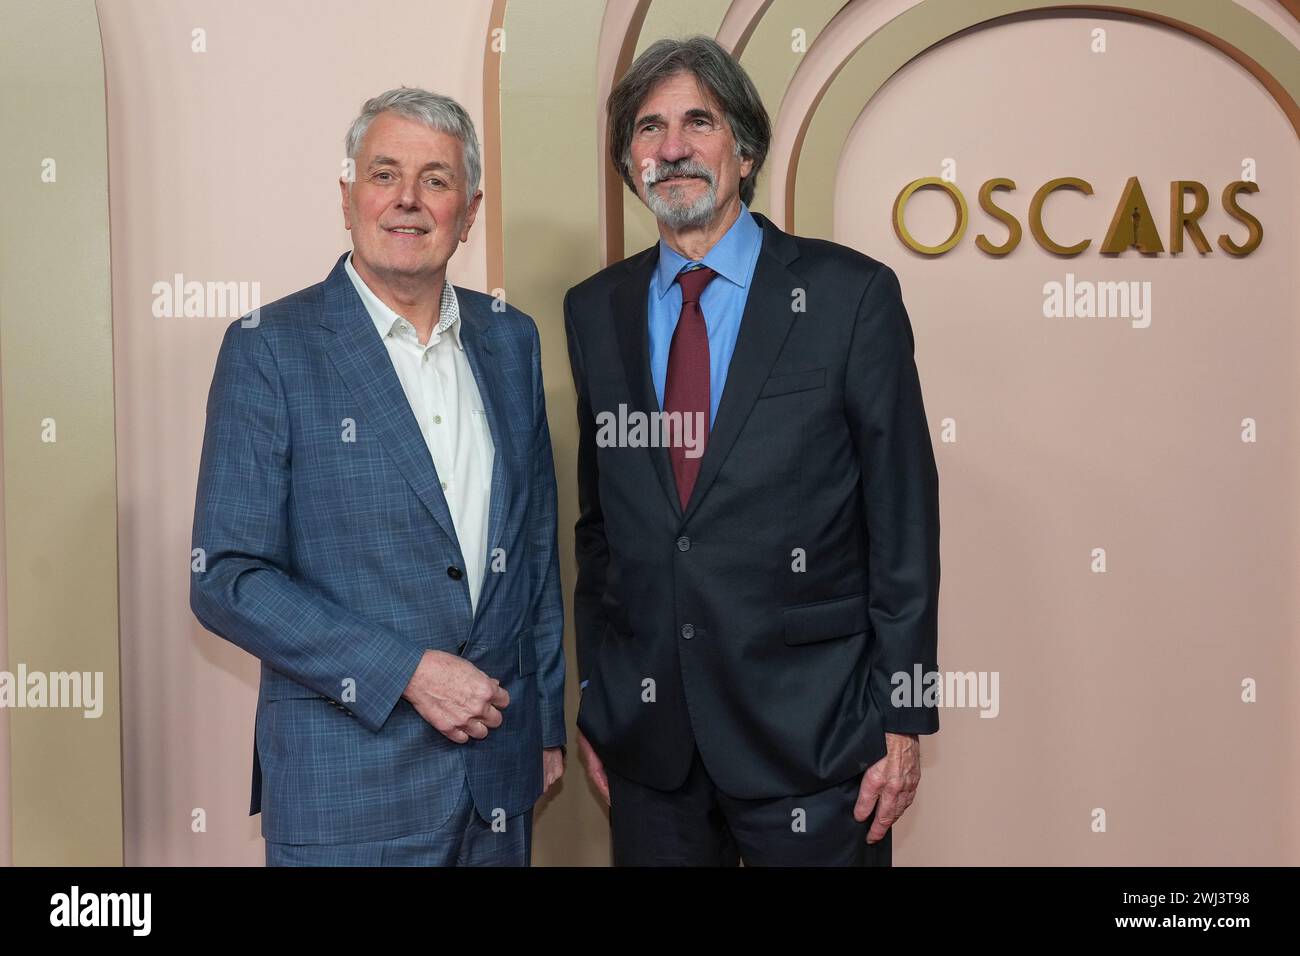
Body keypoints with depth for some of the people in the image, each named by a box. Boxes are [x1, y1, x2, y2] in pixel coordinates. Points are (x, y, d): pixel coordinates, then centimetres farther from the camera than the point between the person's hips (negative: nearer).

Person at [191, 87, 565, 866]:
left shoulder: (512, 339, 6)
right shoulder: (270, 348, -8)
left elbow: (537, 543, 11)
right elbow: (225, 579, -11)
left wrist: (548, 722, 11)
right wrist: (407, 671, -16)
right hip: (346, 783, -4)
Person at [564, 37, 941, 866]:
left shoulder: (850, 294, -6)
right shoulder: (596, 311, 6)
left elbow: (903, 520, -6)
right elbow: (598, 521, 10)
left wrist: (902, 719, -7)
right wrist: (593, 698, 10)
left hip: (810, 728, -3)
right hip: (647, 733, 4)